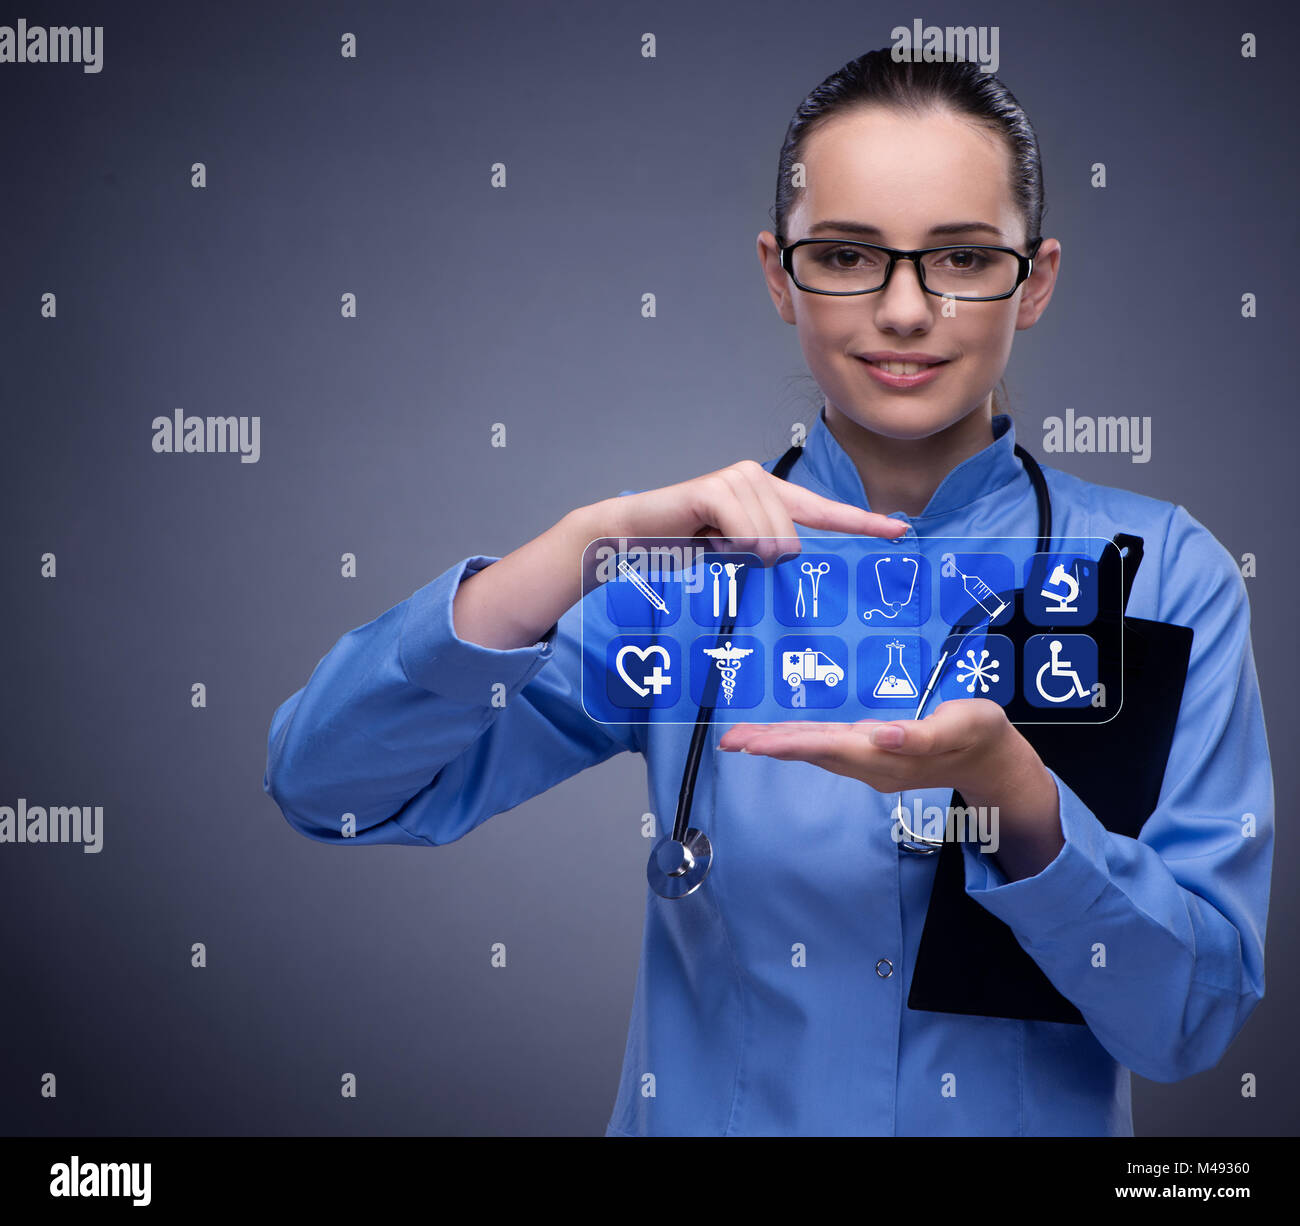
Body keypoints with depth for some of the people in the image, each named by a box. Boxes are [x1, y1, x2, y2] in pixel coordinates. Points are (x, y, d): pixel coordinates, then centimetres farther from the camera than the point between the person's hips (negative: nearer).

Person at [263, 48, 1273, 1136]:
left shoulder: (1161, 571, -1)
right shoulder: (691, 556, 0)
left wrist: (1010, 786, -23)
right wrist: (598, 540, -21)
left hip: (1036, 1118, 0)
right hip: (706, 1110, 0)